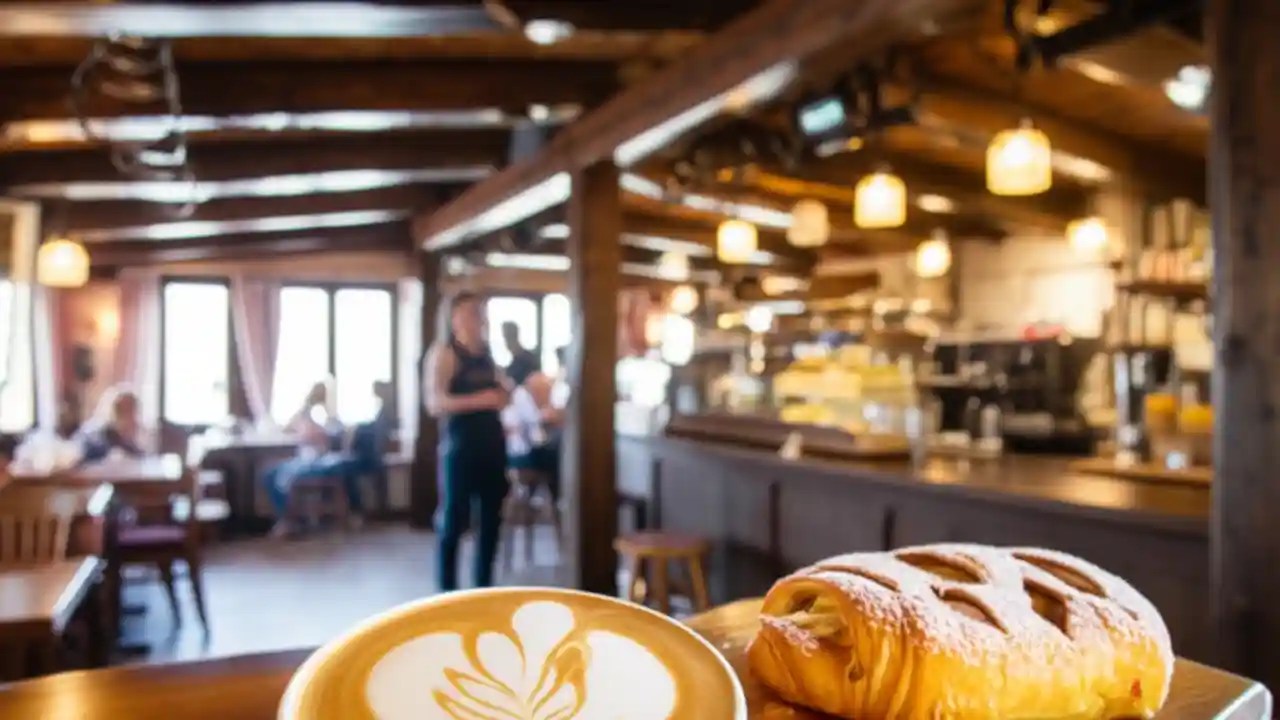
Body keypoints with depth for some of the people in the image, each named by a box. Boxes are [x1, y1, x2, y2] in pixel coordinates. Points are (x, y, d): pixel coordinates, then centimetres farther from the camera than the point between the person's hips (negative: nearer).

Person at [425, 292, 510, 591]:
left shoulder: (487, 353, 15)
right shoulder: (443, 352, -5)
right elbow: (435, 403, -17)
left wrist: (505, 394, 4)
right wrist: (479, 400, -25)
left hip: (492, 444, 7)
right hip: (460, 446, -7)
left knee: (491, 519, 11)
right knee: (454, 521, -1)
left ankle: (484, 588, 23)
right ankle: (447, 593, 10)